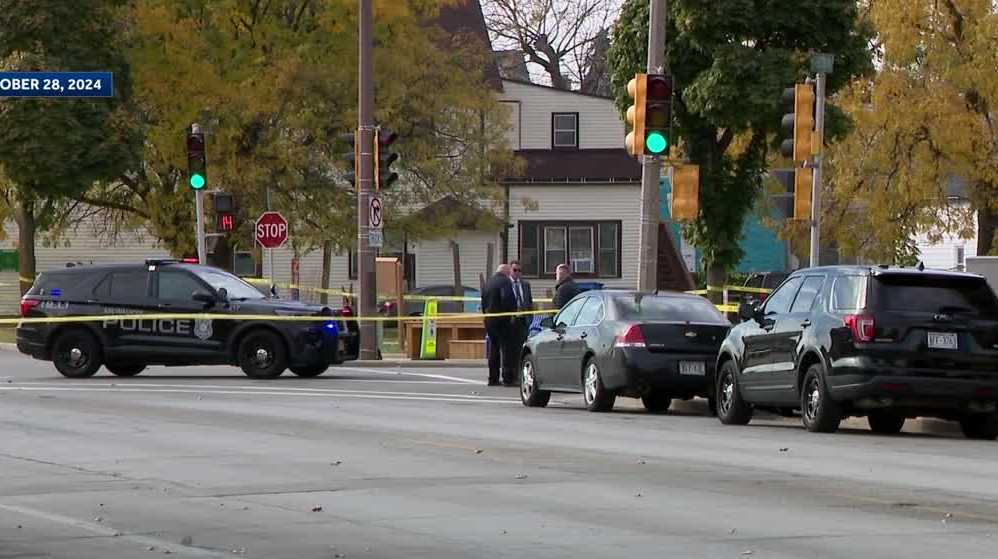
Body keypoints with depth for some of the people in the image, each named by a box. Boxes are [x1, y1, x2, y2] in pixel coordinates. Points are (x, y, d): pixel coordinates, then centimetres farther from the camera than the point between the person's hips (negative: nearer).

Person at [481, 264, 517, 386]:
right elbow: (507, 299, -22)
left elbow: (483, 301, 15)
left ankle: (493, 378, 15)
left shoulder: (488, 282, 13)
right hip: (502, 320, -7)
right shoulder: (505, 281, -10)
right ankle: (507, 378, -9)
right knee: (506, 348, -5)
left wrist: (486, 314, 17)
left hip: (489, 320, 7)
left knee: (493, 349, 13)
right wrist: (511, 314, -12)